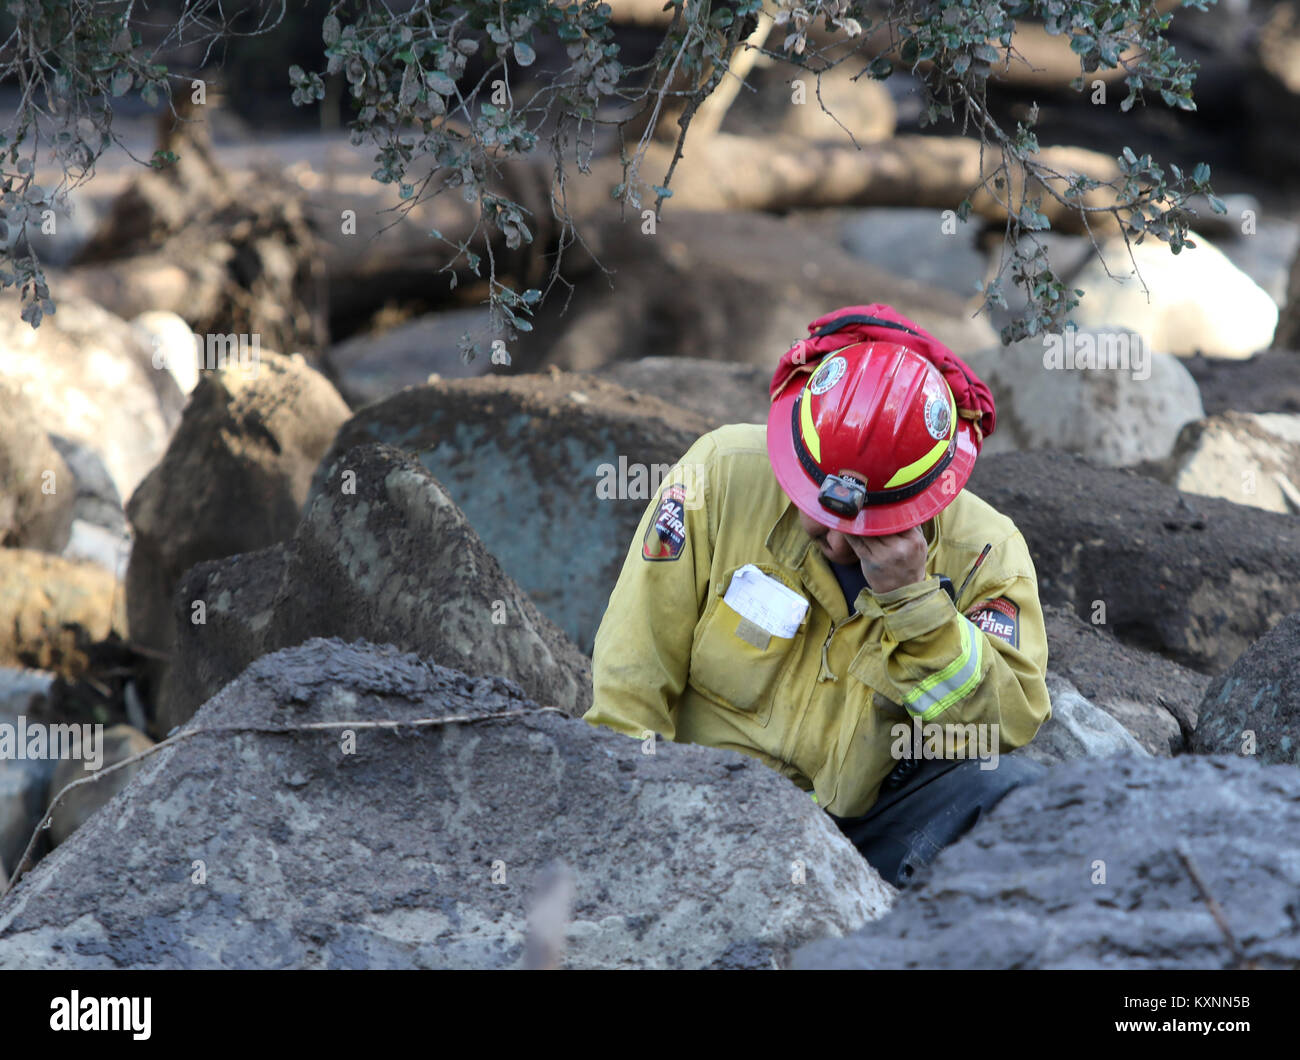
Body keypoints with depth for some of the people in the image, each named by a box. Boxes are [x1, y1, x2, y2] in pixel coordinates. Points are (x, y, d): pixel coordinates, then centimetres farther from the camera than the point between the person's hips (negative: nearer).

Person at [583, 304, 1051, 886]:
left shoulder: (984, 550, -7)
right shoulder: (722, 473, -9)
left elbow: (1010, 724, -15)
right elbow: (635, 672, -4)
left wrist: (912, 599, -23)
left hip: (874, 821, 2)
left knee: (1013, 785, -27)